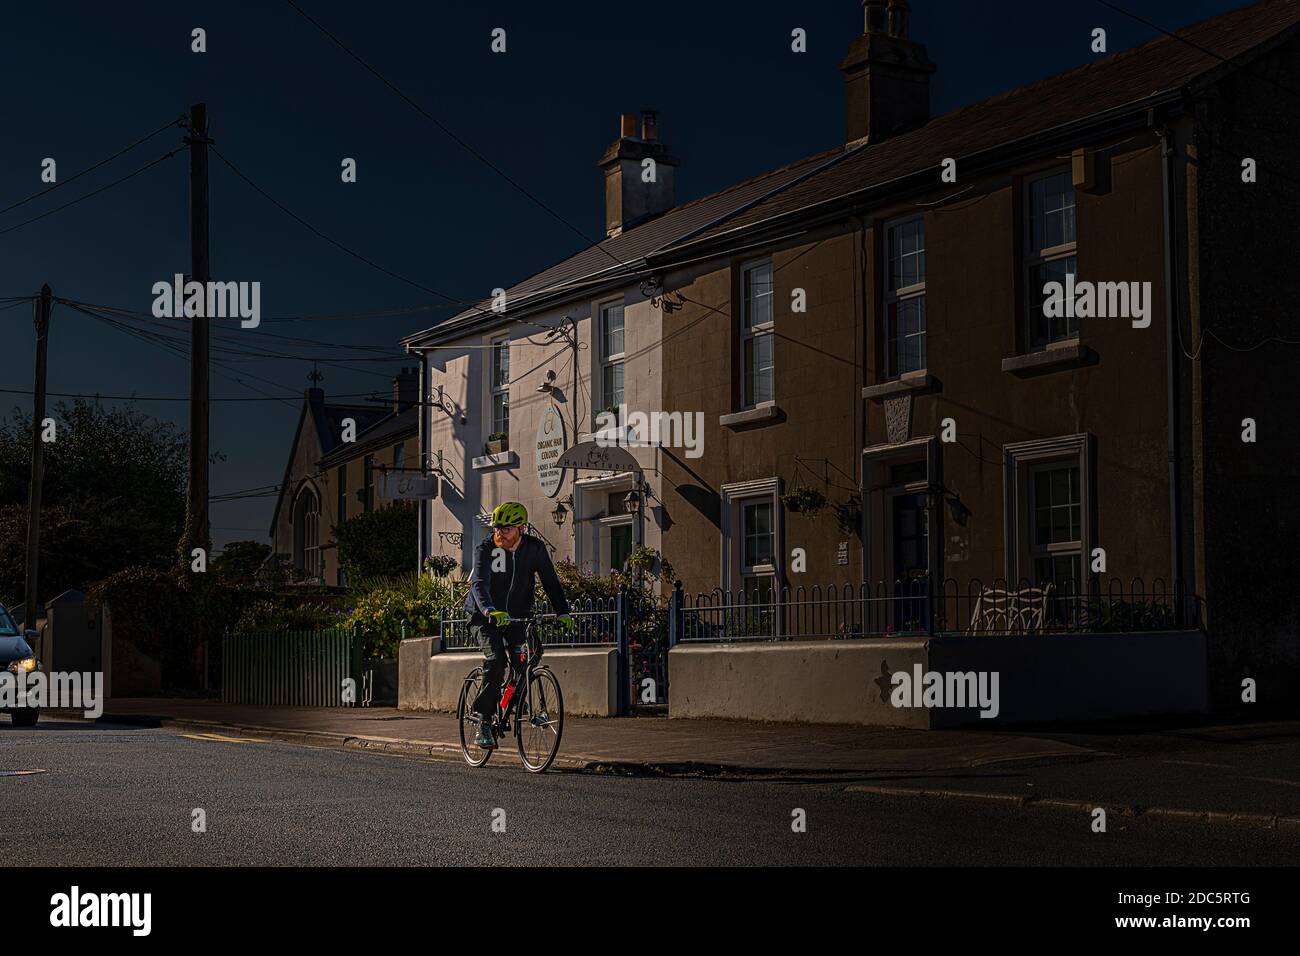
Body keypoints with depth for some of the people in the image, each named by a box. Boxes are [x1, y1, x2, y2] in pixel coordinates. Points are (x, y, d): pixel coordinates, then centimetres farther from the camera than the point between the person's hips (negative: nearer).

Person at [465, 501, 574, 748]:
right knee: (495, 660, -23)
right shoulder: (485, 549, -19)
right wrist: (490, 611, -52)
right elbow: (479, 584, -32)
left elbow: (550, 581, -6)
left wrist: (563, 612, -19)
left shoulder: (534, 547, -8)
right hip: (485, 616, -4)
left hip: (517, 615, 4)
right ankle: (484, 721, -15)